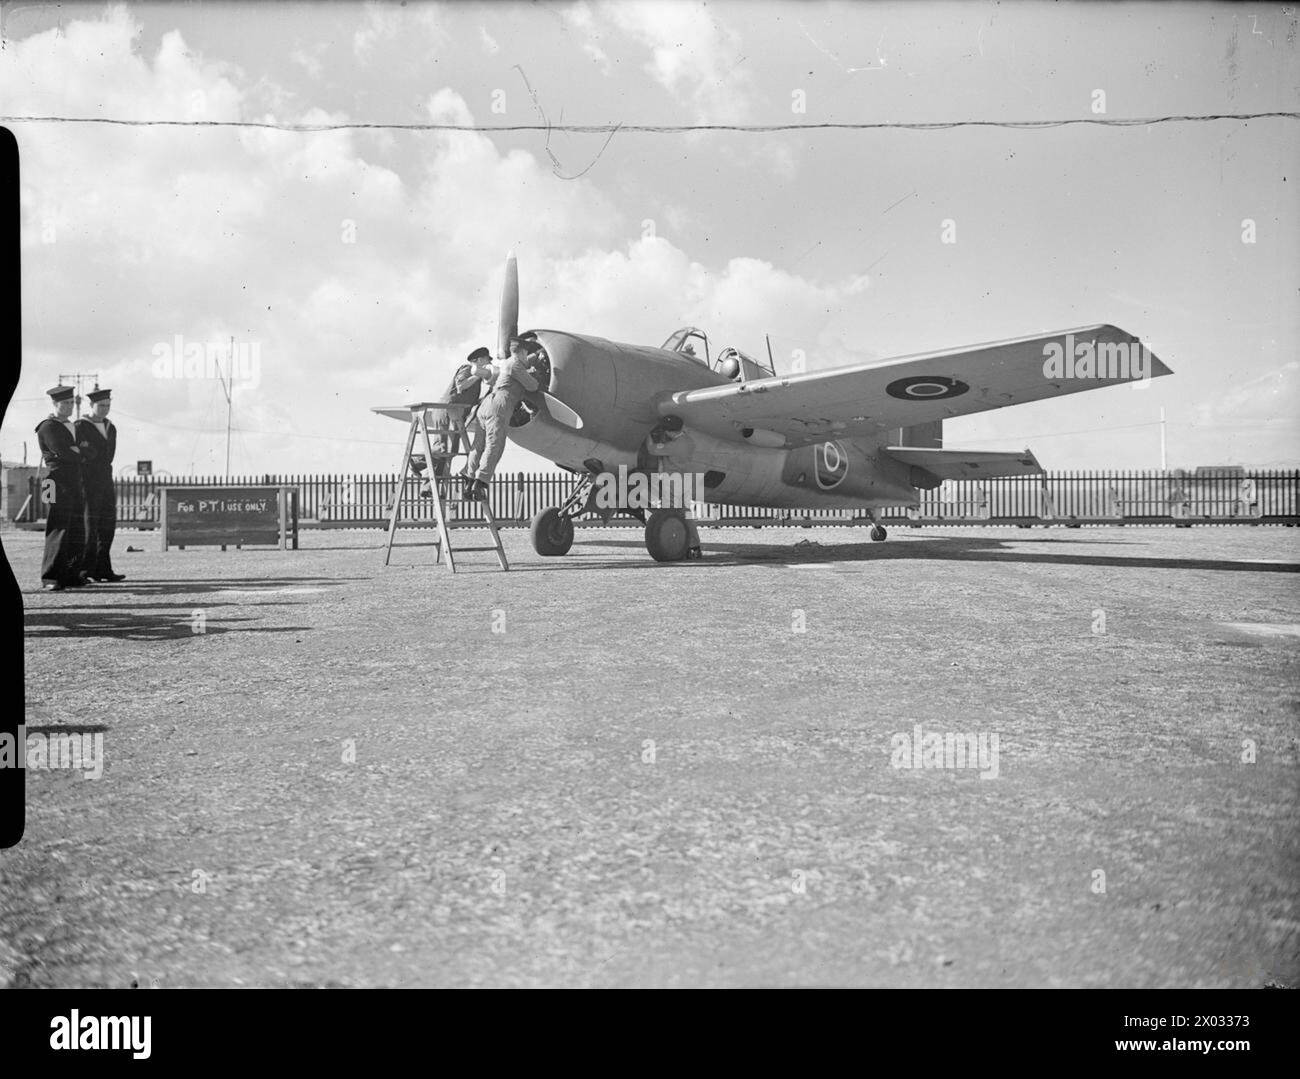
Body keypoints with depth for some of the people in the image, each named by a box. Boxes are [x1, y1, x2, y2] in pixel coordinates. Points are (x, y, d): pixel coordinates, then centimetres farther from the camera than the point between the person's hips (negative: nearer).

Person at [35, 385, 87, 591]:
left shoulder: (74, 426, 23)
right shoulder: (48, 427, -4)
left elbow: (81, 454, 21)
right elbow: (62, 452, -17)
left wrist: (73, 450, 1)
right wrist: (79, 452, 0)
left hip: (75, 484, 8)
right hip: (58, 483, -8)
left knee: (77, 533, 6)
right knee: (58, 530, -11)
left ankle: (71, 575, 10)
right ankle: (50, 578, -10)